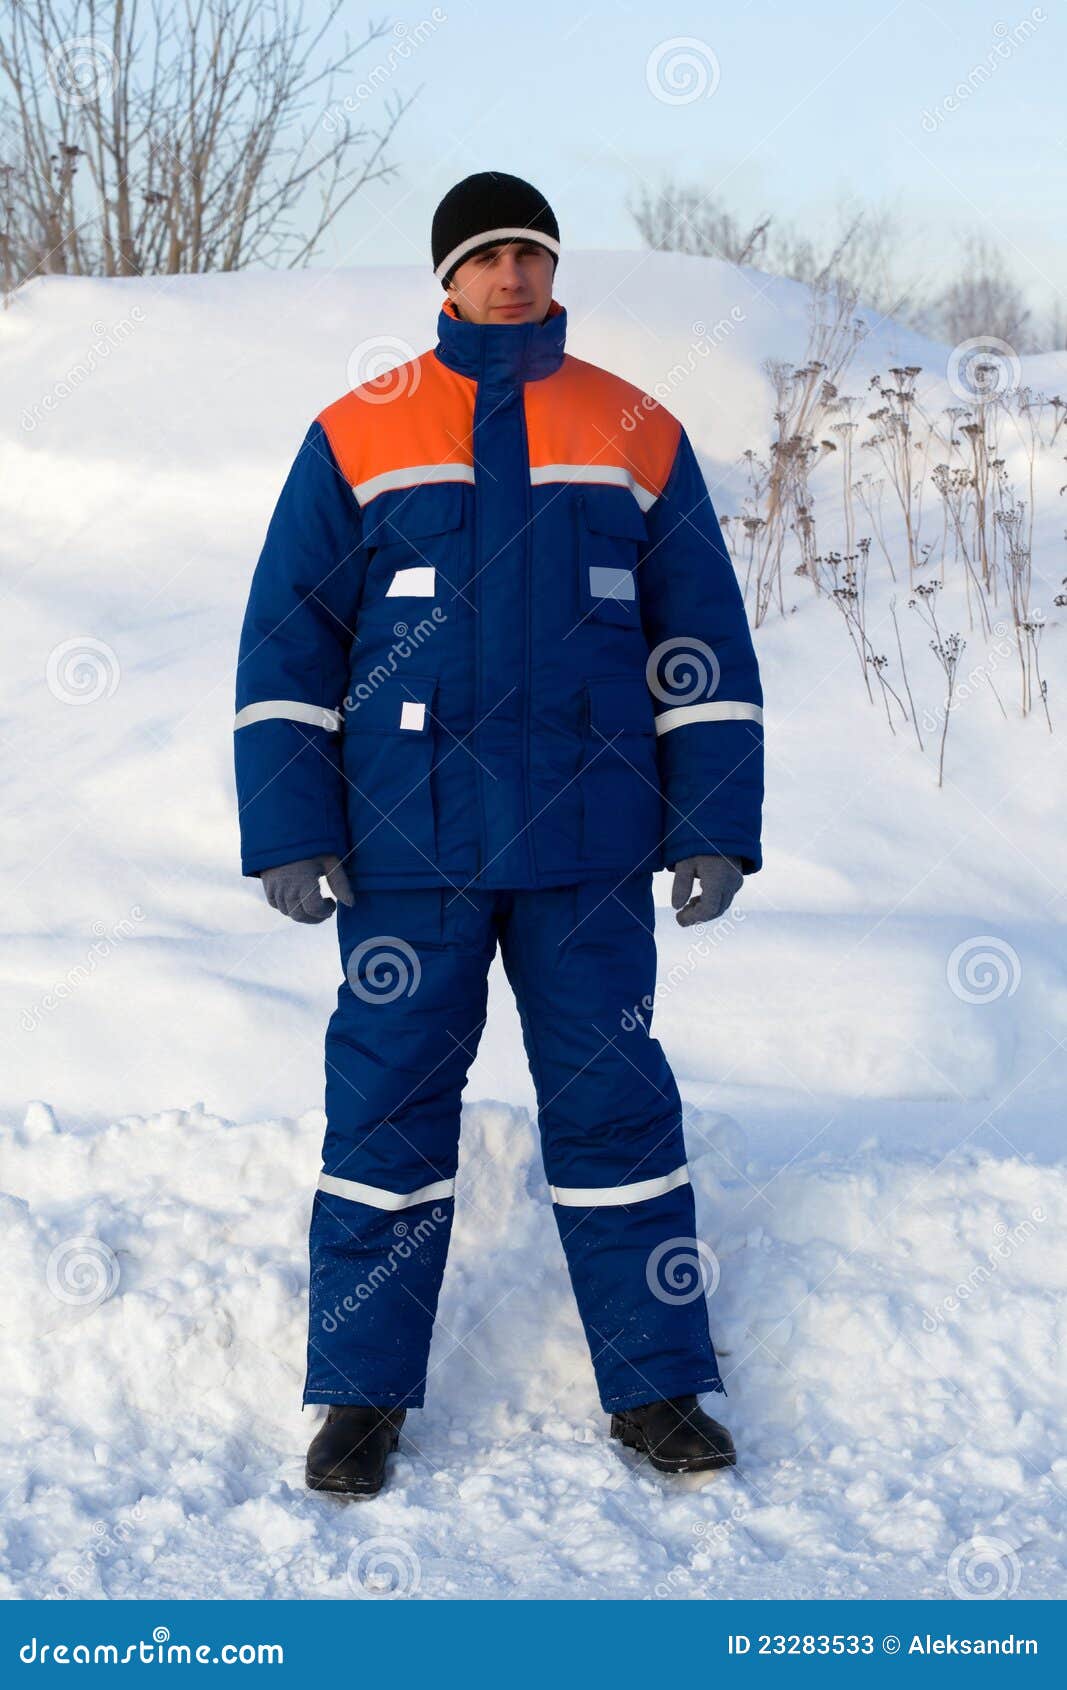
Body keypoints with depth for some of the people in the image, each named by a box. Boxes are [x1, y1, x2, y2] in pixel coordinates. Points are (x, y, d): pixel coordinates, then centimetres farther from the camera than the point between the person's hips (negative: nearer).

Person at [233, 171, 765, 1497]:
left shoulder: (641, 437, 8)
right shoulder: (357, 438, 4)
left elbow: (705, 644, 10)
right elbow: (287, 644, 3)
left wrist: (714, 831, 3)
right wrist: (288, 833, -5)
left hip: (590, 846, 1)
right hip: (410, 842, -1)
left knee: (615, 1104, 5)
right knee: (389, 1103, 2)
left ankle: (654, 1386, 16)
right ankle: (361, 1392, 13)